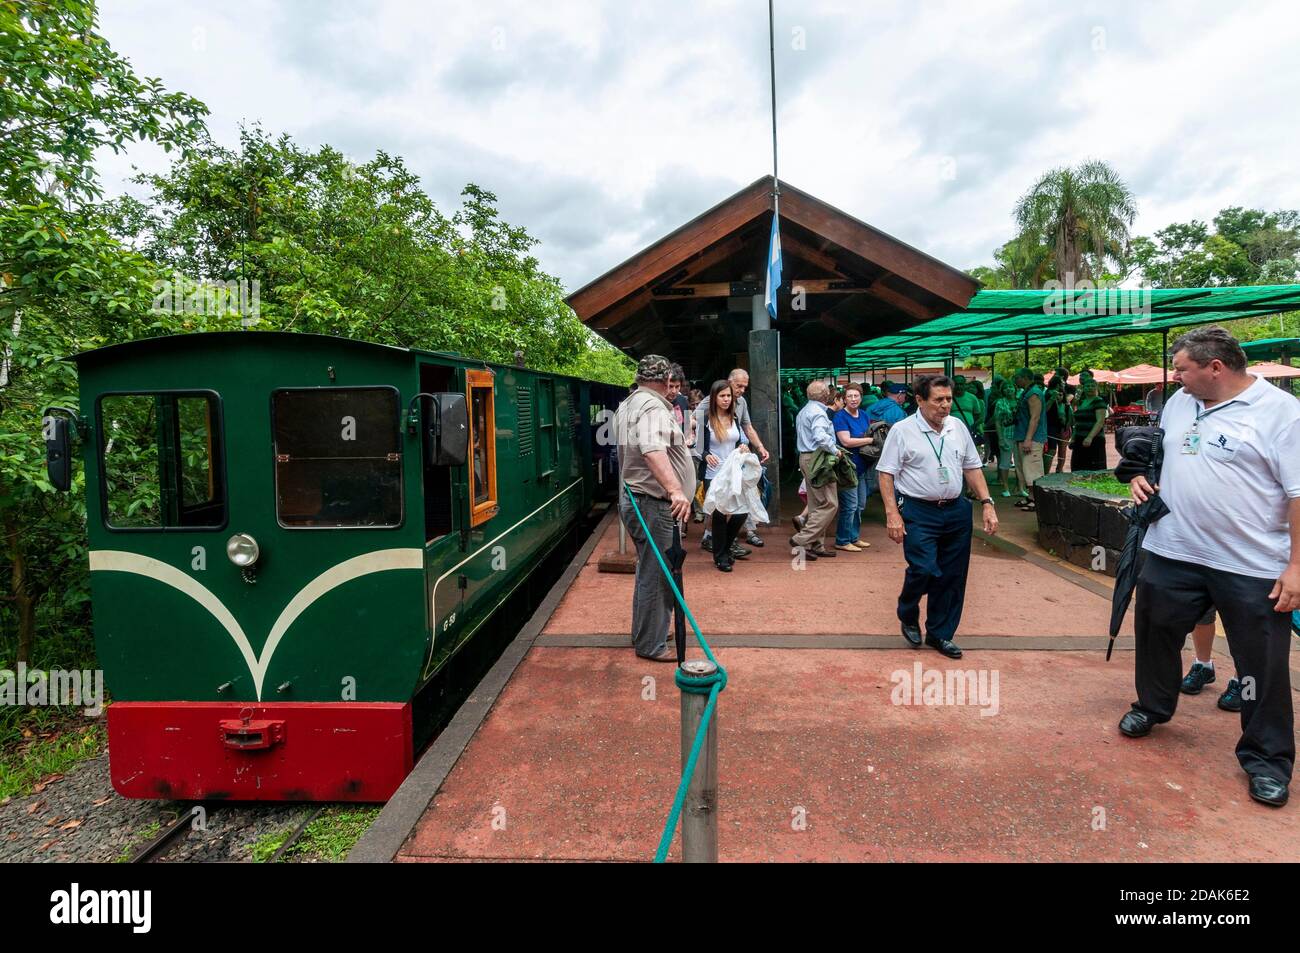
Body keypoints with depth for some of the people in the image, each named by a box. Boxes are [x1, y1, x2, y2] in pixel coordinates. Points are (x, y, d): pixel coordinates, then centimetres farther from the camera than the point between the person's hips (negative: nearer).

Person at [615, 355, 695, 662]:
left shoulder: (627, 404, 14)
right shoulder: (653, 407, -19)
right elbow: (653, 450, -37)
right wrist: (675, 490, -45)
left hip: (633, 496, 11)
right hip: (653, 503, -11)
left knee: (649, 571, 21)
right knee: (655, 575, -2)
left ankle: (643, 634, 33)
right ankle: (651, 645, 8)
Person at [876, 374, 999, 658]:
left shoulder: (958, 427, 8)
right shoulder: (902, 431, -7)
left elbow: (973, 468, 15)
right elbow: (886, 473, -8)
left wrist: (987, 504, 7)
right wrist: (892, 514, -15)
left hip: (956, 511, 5)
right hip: (918, 512, -5)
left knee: (952, 576, 8)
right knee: (924, 569, -15)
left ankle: (940, 633, 25)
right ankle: (908, 618, 16)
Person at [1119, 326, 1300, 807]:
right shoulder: (1178, 402, 7)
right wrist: (1140, 476, 3)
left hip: (1252, 567, -5)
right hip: (1172, 552, 6)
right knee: (1156, 635, 19)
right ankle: (1151, 706, 42)